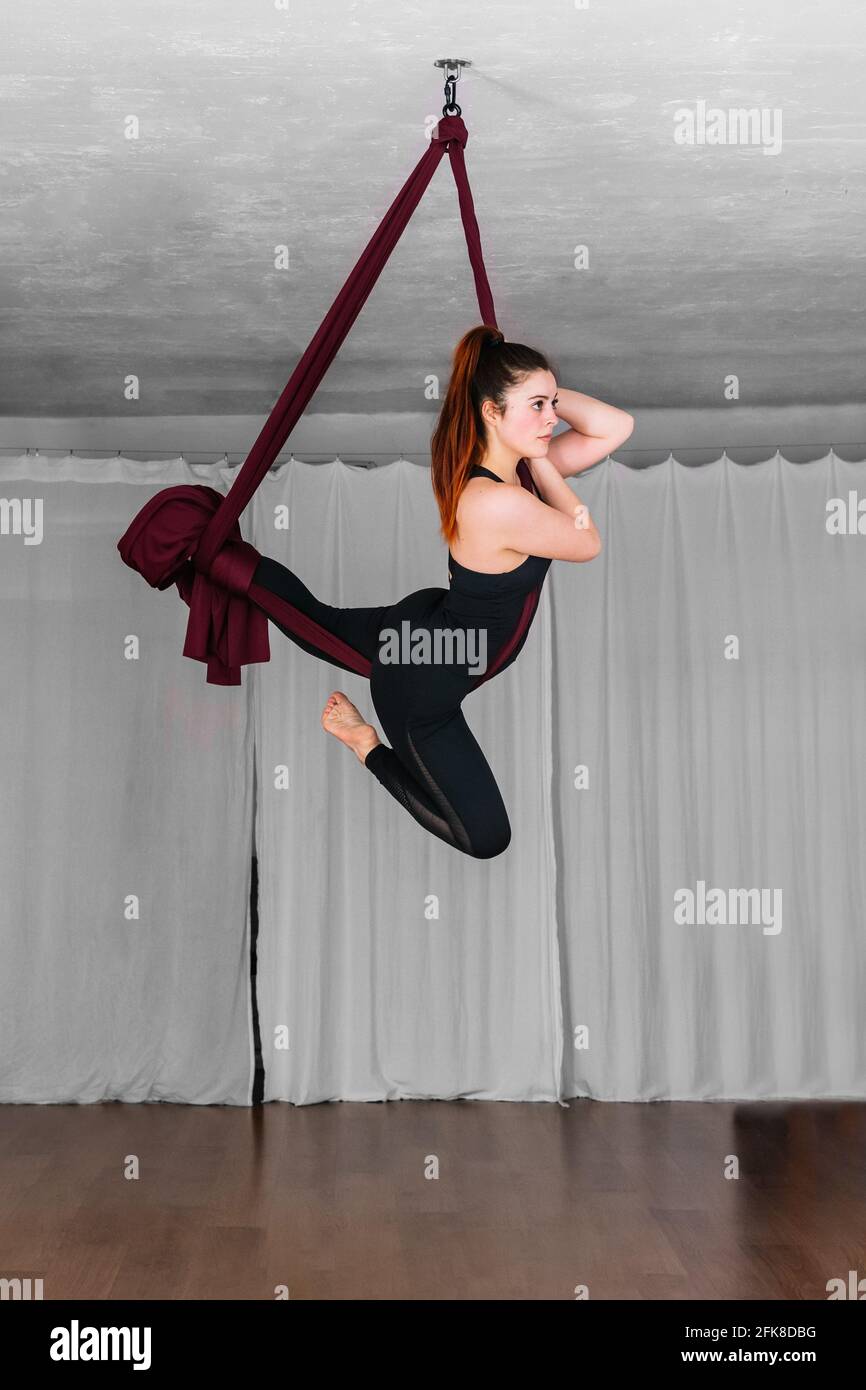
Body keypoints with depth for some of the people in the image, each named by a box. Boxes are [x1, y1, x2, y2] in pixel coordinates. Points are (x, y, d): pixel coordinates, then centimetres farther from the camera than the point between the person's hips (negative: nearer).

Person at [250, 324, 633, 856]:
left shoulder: (519, 465, -8)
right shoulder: (502, 503, -36)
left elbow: (617, 426, -6)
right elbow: (589, 544, -19)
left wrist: (545, 391, -11)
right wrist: (541, 465, -16)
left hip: (419, 629, 9)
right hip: (422, 690, -9)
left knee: (318, 619, 36)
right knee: (486, 838, -4)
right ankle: (366, 742, 5)